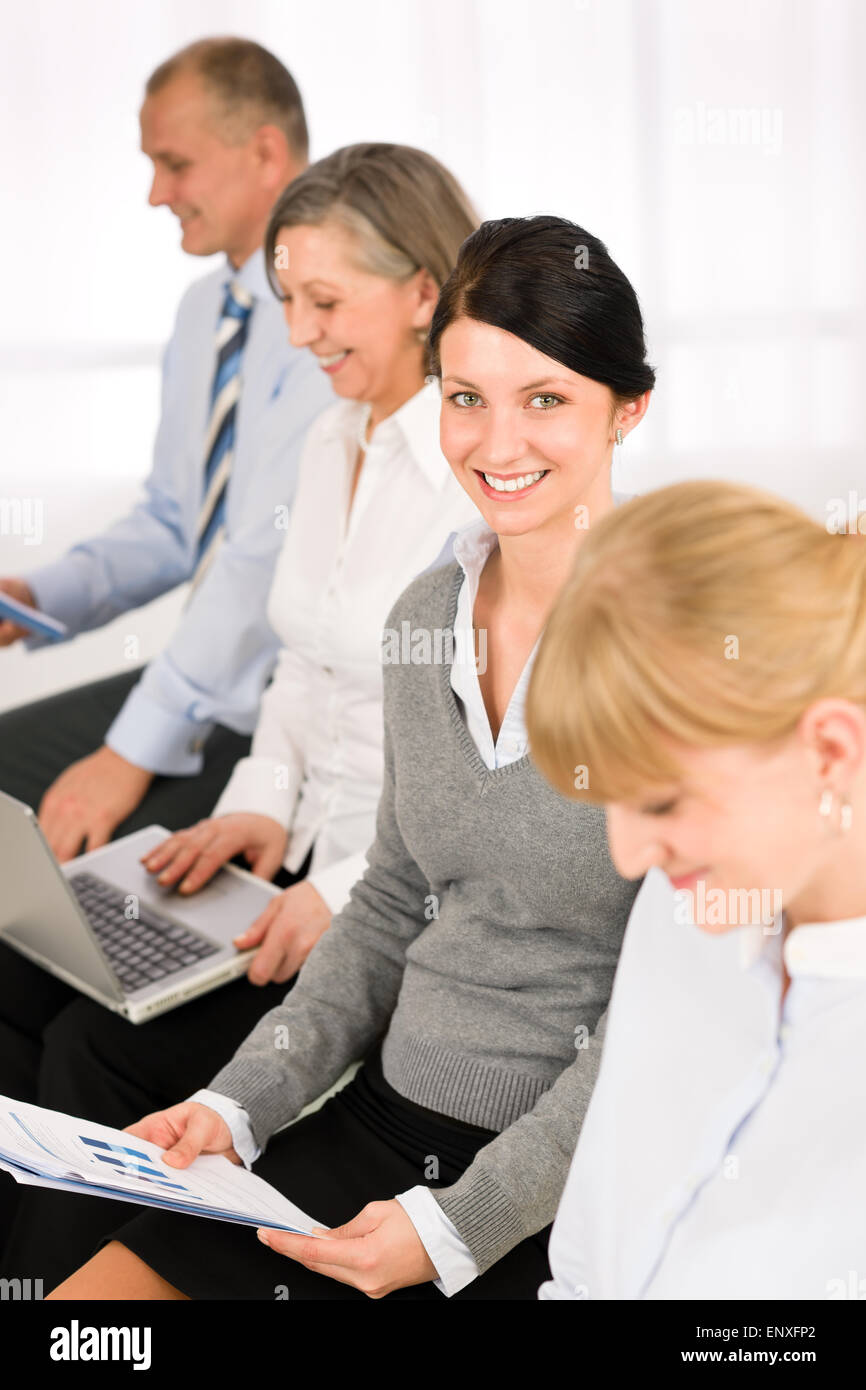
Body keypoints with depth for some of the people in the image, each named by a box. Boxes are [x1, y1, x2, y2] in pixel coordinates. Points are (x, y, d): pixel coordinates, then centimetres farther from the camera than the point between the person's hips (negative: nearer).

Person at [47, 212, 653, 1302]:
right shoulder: (427, 614, 4)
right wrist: (239, 1104, 2)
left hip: (568, 1197, -5)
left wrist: (458, 1224, -17)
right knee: (76, 1300, -1)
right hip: (384, 1118, 6)